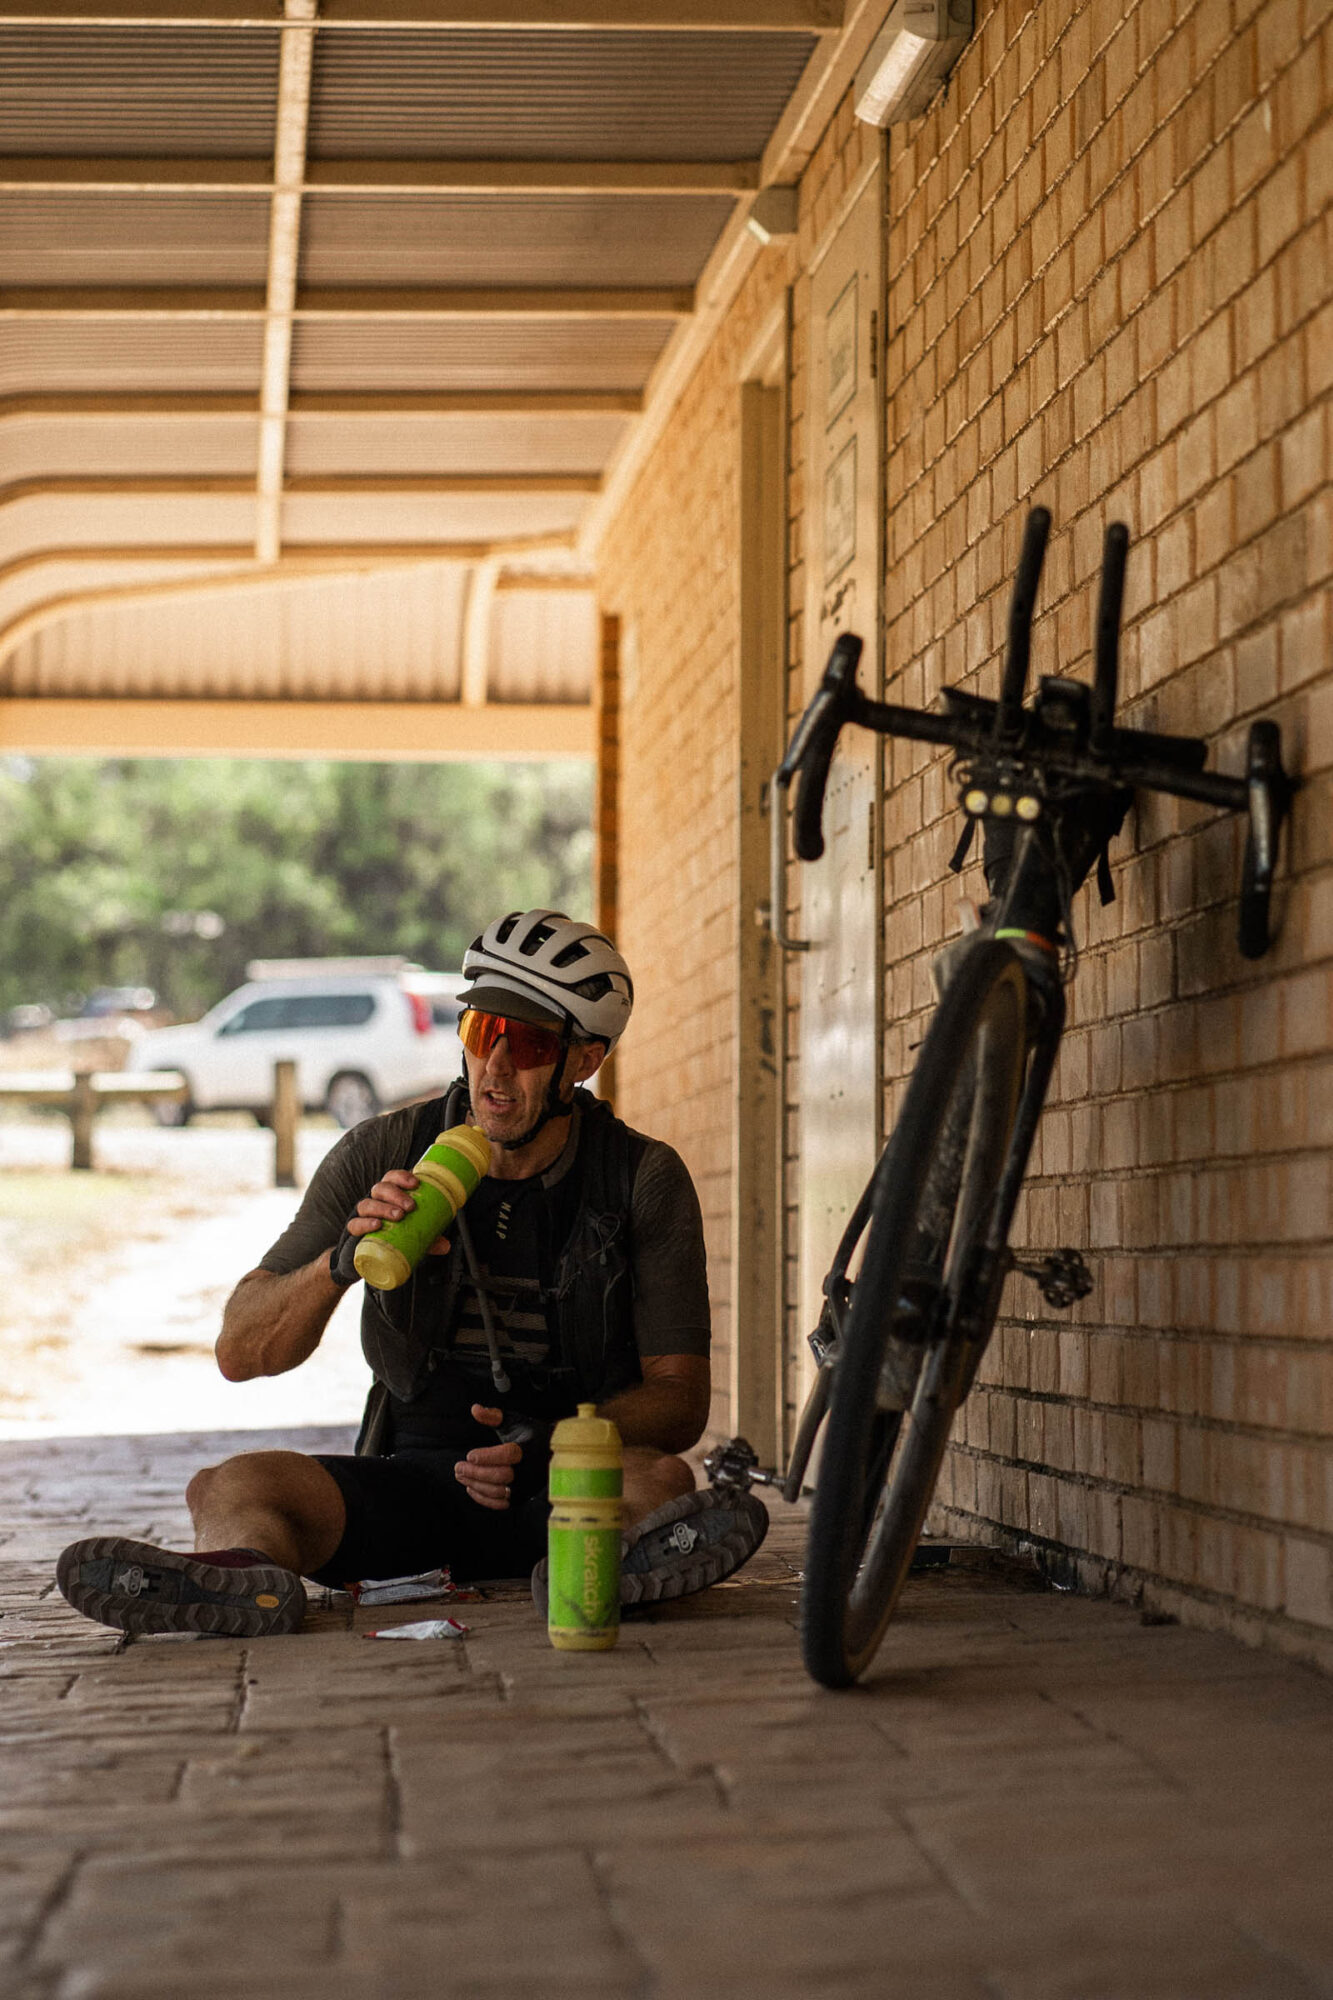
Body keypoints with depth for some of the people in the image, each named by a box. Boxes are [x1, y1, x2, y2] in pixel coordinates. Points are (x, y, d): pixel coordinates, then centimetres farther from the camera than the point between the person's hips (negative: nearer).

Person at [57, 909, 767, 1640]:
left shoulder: (646, 1179, -1)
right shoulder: (382, 1155, 2)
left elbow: (679, 1400, -3)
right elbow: (240, 1353, 1)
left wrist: (551, 1443, -23)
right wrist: (341, 1262, -20)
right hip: (413, 1473, 1)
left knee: (658, 1478, -35)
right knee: (230, 1484, -26)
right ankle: (243, 1578, -61)